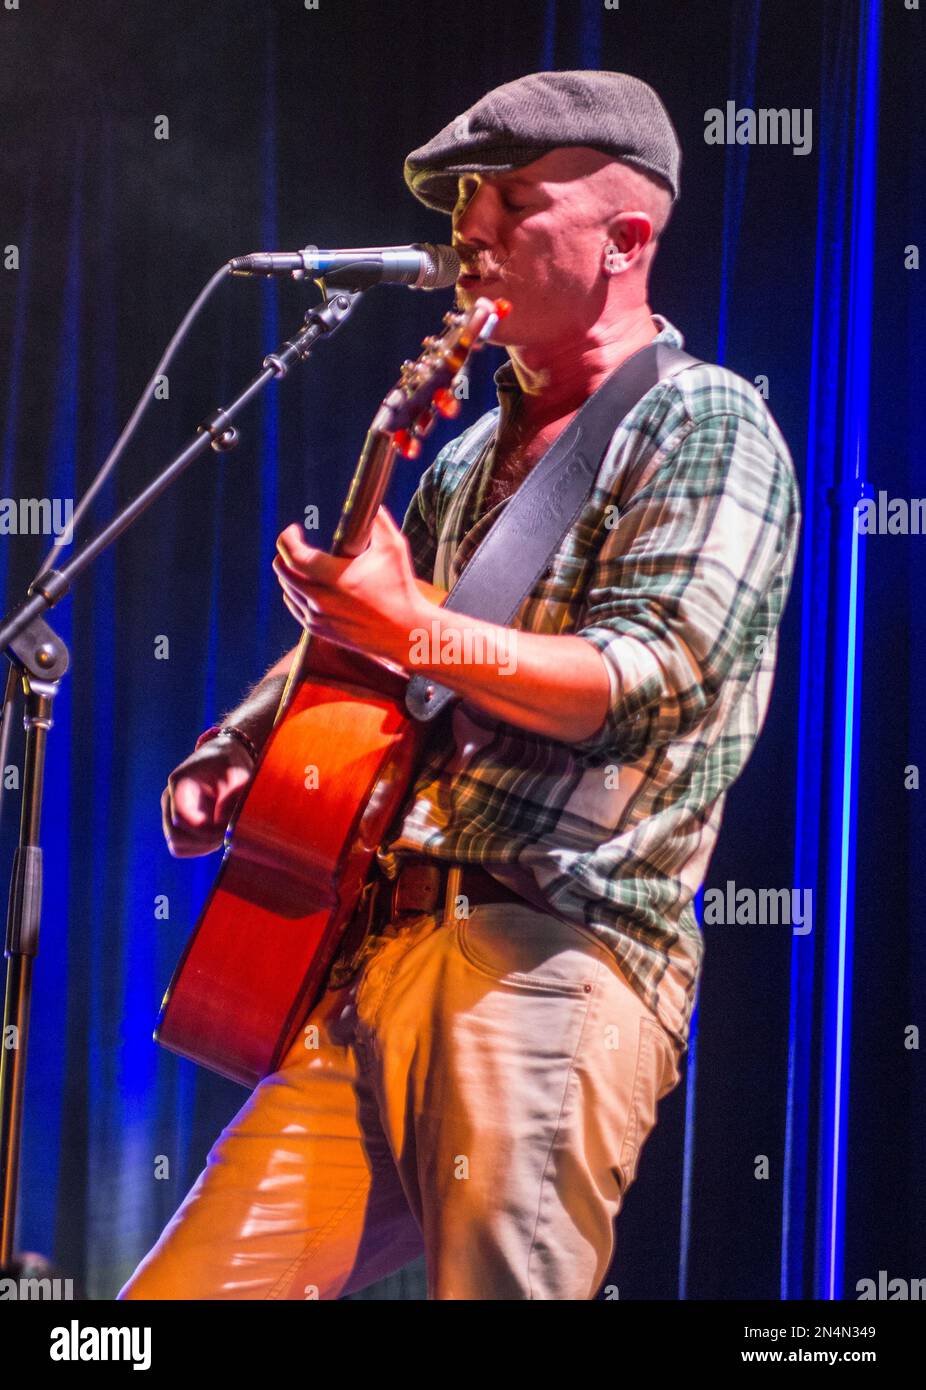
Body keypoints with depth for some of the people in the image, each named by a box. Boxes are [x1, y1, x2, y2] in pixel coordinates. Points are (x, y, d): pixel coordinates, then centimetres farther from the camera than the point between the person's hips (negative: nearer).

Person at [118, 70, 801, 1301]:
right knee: (182, 1292, -1)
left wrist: (409, 629, -21)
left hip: (554, 963, -8)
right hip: (367, 951, 8)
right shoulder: (479, 451, 24)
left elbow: (649, 682, -14)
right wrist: (240, 742, 13)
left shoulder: (707, 427, -1)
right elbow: (359, 643, 32)